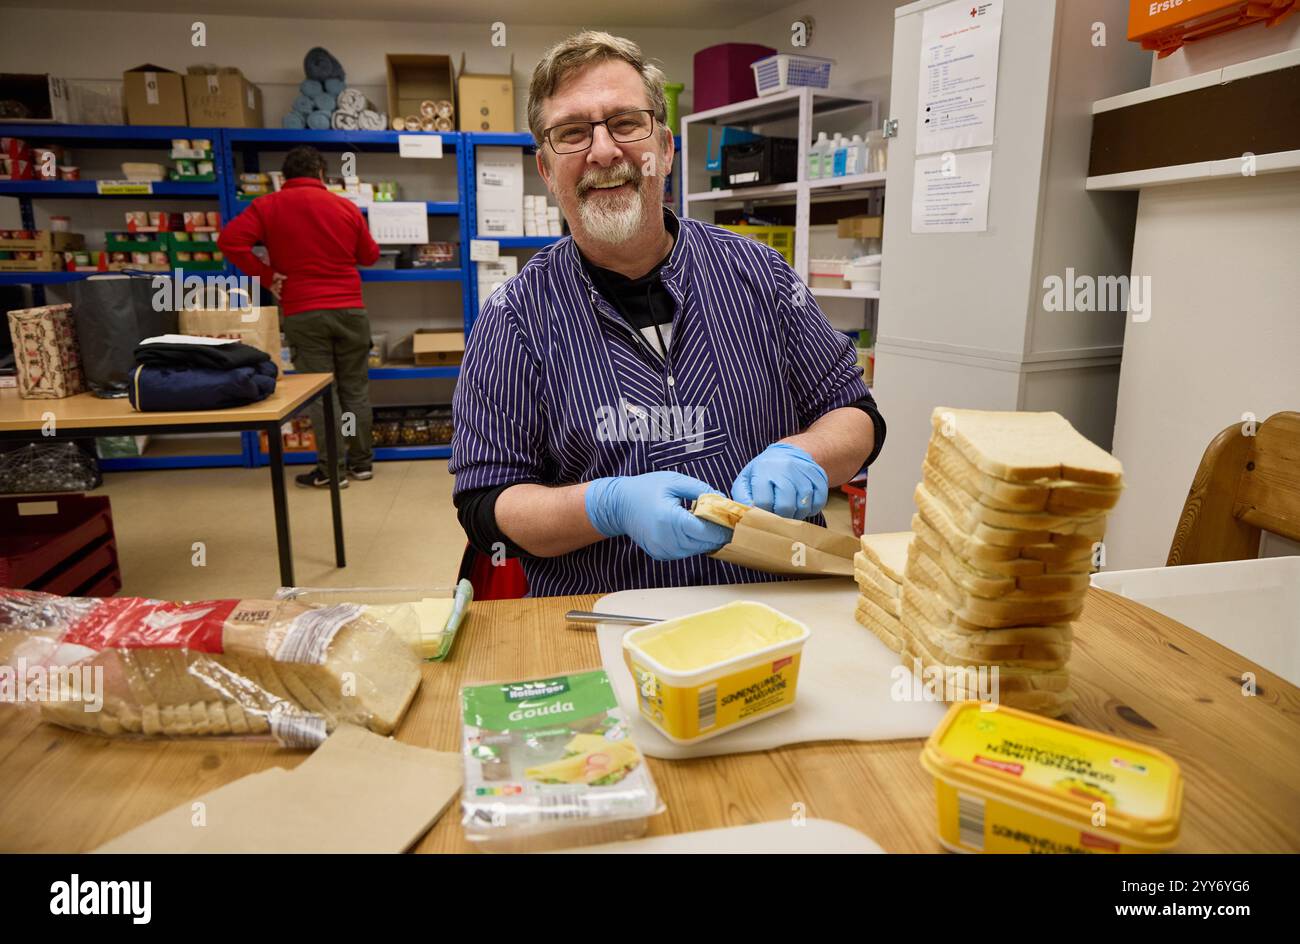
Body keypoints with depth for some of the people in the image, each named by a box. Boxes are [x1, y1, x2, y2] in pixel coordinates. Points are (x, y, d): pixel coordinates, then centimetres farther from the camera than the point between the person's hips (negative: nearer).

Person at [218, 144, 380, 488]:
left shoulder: (268, 206, 0)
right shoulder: (346, 206, 5)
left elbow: (229, 240, -12)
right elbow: (370, 256, 14)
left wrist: (266, 276, -3)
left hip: (303, 314, -2)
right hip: (350, 309, 2)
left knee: (320, 392, 2)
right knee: (355, 388, 10)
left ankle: (332, 469, 4)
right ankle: (361, 462, 17)